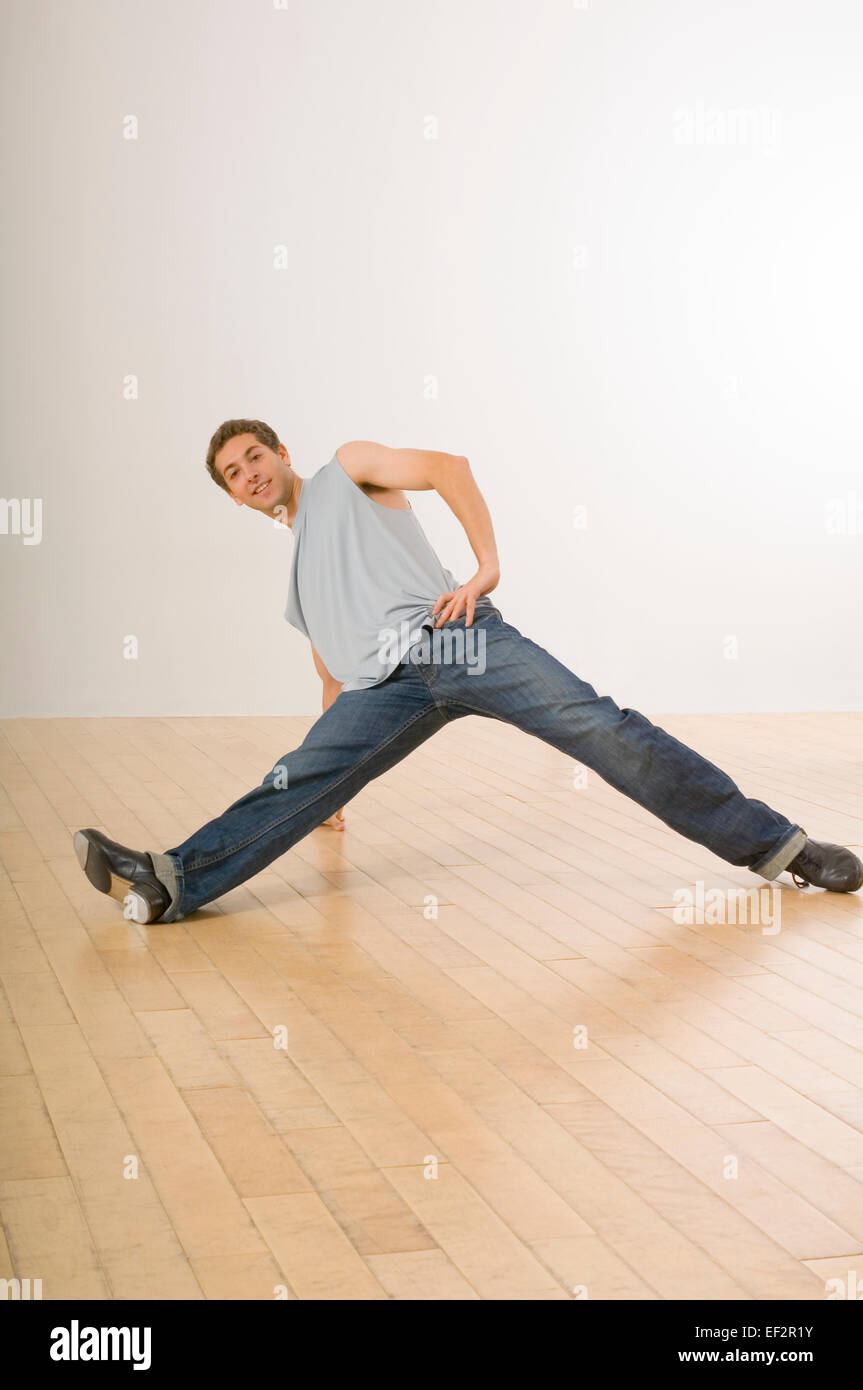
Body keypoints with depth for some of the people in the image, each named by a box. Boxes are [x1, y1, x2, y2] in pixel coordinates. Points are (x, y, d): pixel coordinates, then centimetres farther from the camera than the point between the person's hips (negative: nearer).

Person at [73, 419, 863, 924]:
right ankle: (168, 884, -39)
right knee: (297, 782, -19)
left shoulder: (347, 470, 20)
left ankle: (776, 846, -16)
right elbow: (333, 675, 36)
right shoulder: (296, 580, 35)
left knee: (600, 728, -18)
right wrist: (334, 795, 32)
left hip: (451, 640, -4)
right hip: (382, 689, 4)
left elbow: (446, 467, 4)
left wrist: (485, 565, -10)